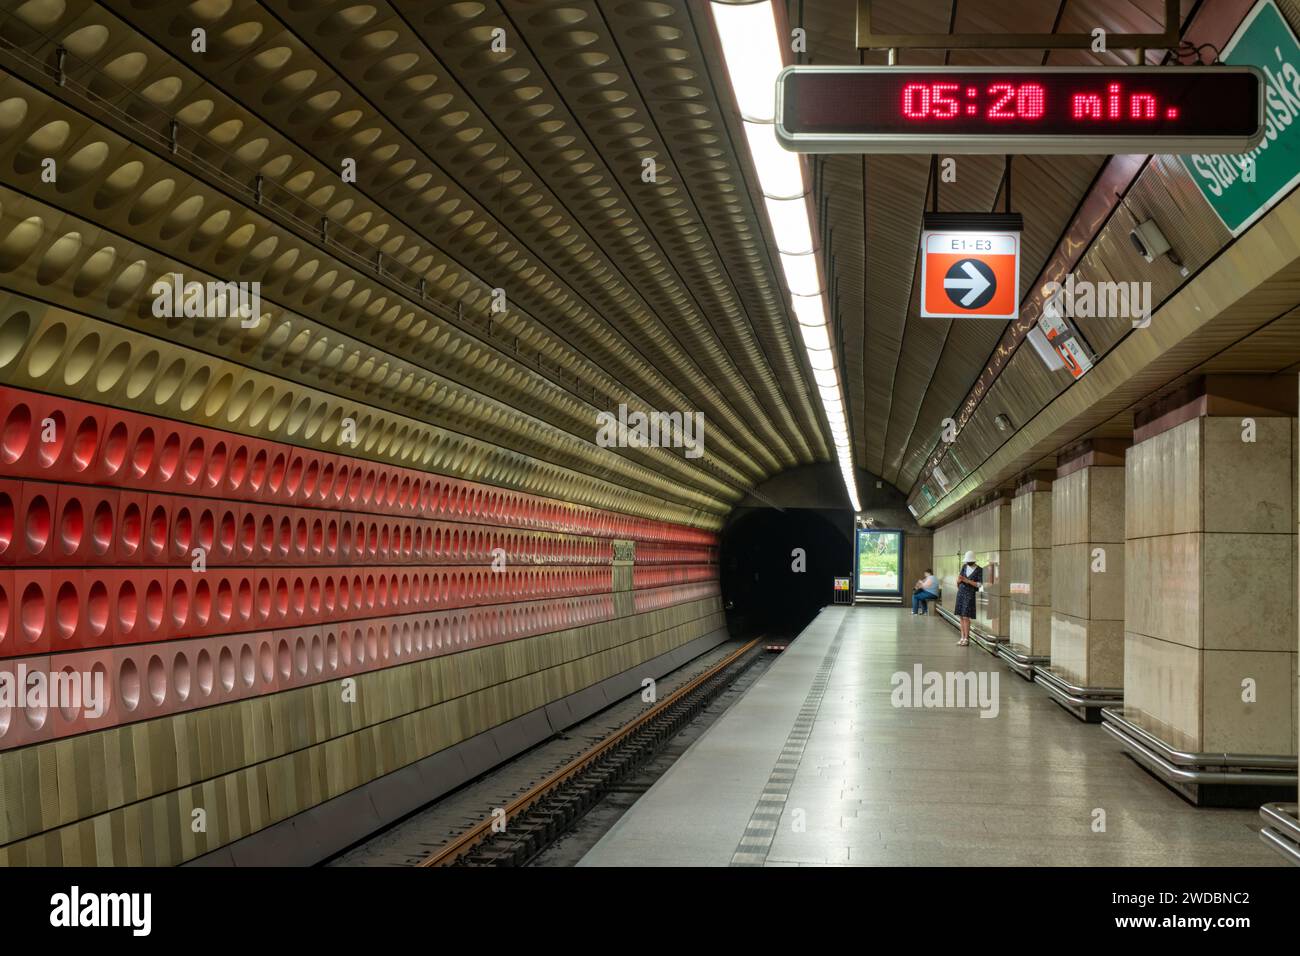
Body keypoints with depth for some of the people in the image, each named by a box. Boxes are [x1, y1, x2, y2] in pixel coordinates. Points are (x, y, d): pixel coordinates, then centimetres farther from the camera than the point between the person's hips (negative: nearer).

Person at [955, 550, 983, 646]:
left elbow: (980, 584, -14)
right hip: (960, 593, 6)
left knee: (966, 617, -9)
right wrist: (959, 579, -16)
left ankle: (967, 639, -3)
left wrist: (967, 581, -21)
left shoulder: (979, 570, -9)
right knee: (961, 616, 5)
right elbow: (959, 580, 9)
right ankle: (963, 638, 10)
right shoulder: (965, 567, 7)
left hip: (970, 595, -6)